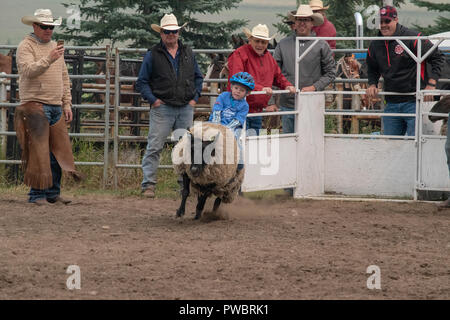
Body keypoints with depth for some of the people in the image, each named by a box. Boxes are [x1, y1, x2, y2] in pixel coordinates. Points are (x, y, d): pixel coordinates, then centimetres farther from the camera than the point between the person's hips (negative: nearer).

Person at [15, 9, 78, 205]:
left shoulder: (54, 47, 19)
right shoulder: (26, 46, -3)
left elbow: (64, 78, 23)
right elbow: (29, 71, -20)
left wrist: (67, 104, 16)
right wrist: (49, 59, -31)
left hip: (56, 108, 7)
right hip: (34, 106, -7)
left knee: (59, 151, 5)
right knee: (38, 152, -9)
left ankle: (53, 193, 12)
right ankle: (37, 194, -5)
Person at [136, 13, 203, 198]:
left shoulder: (188, 54, 12)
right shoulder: (153, 55, 1)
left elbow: (198, 77, 21)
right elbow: (142, 82, 3)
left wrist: (195, 97, 8)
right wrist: (152, 99, -8)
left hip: (186, 108, 4)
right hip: (162, 107, -4)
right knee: (154, 147, -8)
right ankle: (148, 184, -7)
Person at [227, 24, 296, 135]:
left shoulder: (268, 56, 15)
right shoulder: (239, 55, -11)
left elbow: (277, 76, 29)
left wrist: (287, 85, 8)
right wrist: (260, 88, -32)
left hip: (257, 112, 8)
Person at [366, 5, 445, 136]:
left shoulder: (413, 39, -10)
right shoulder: (375, 45, 8)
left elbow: (437, 57, -6)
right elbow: (372, 70, 26)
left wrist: (431, 84, -14)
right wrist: (372, 85, 6)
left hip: (414, 101, -6)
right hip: (391, 103, 6)